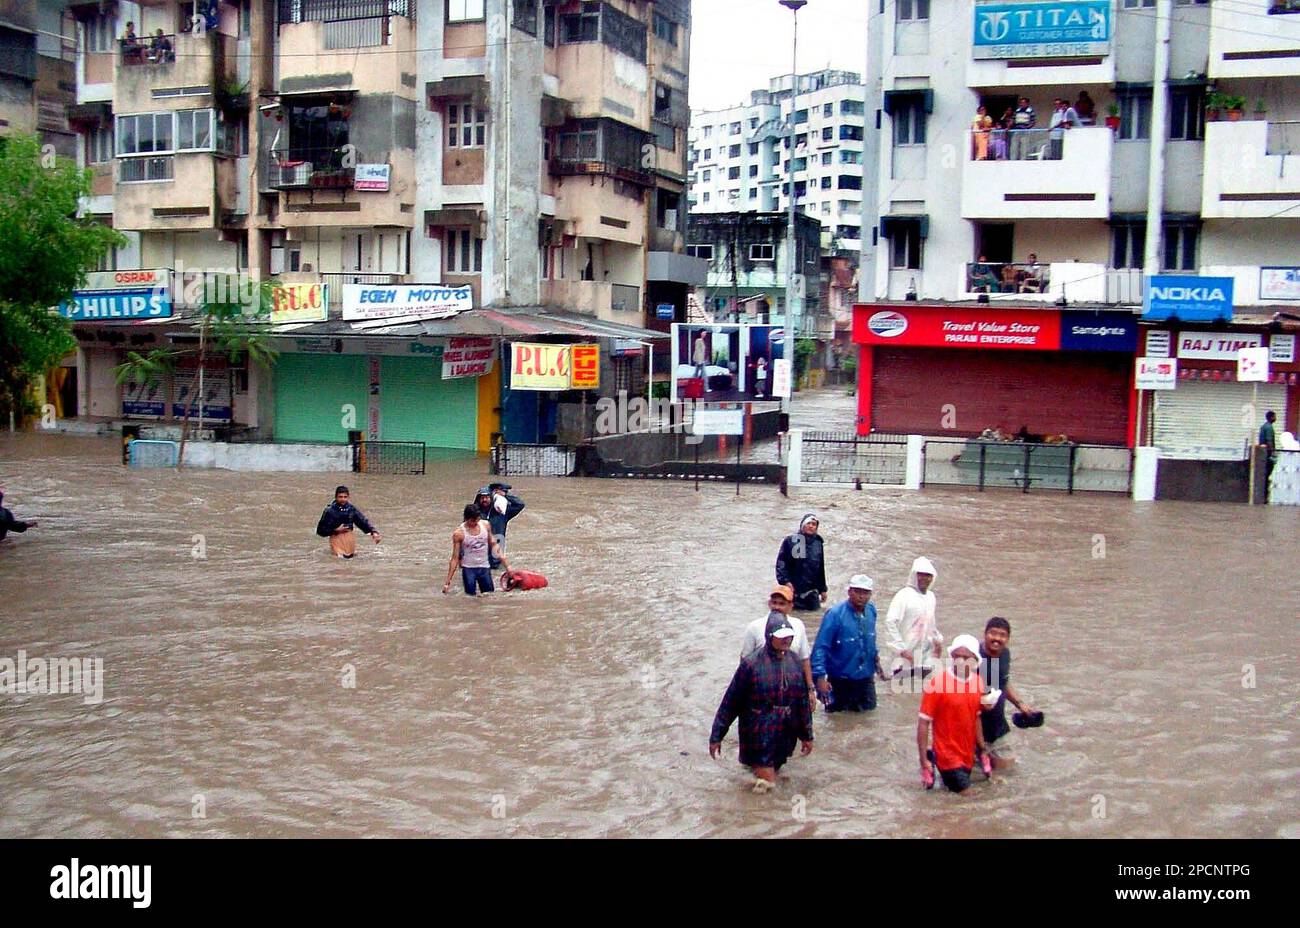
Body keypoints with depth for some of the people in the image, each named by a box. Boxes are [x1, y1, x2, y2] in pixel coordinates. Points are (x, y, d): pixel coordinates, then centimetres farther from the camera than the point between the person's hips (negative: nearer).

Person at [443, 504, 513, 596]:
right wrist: (448, 582, -12)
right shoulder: (459, 533, -14)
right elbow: (455, 558, -10)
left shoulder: (485, 525, -3)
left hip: (484, 568, 4)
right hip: (468, 569, -4)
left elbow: (493, 545, 9)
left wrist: (506, 564, 4)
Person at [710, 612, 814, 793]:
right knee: (767, 781, -4)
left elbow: (802, 700, 9)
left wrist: (807, 735, 12)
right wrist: (716, 736, -8)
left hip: (785, 734, 5)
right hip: (759, 734, -5)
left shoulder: (793, 662, 1)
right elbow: (731, 701, -10)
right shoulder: (751, 663, -14)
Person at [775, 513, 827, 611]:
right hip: (793, 590, -4)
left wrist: (822, 589, 18)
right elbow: (781, 563, -5)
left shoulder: (818, 543, 10)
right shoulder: (790, 541, -2)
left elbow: (821, 568, 17)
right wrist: (785, 581, -16)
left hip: (812, 592, 4)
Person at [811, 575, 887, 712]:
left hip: (866, 676, 5)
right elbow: (820, 647, -25)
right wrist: (820, 676, -31)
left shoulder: (871, 610, -5)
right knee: (837, 712, 13)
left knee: (868, 707, 19)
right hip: (840, 679, -5)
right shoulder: (835, 614, -23)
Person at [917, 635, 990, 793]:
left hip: (967, 754, 6)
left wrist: (982, 748, 13)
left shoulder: (978, 682, -2)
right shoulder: (937, 683, -21)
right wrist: (924, 760, -17)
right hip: (948, 754, -6)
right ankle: (931, 761, 15)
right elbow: (923, 722, -17)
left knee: (963, 787, 18)